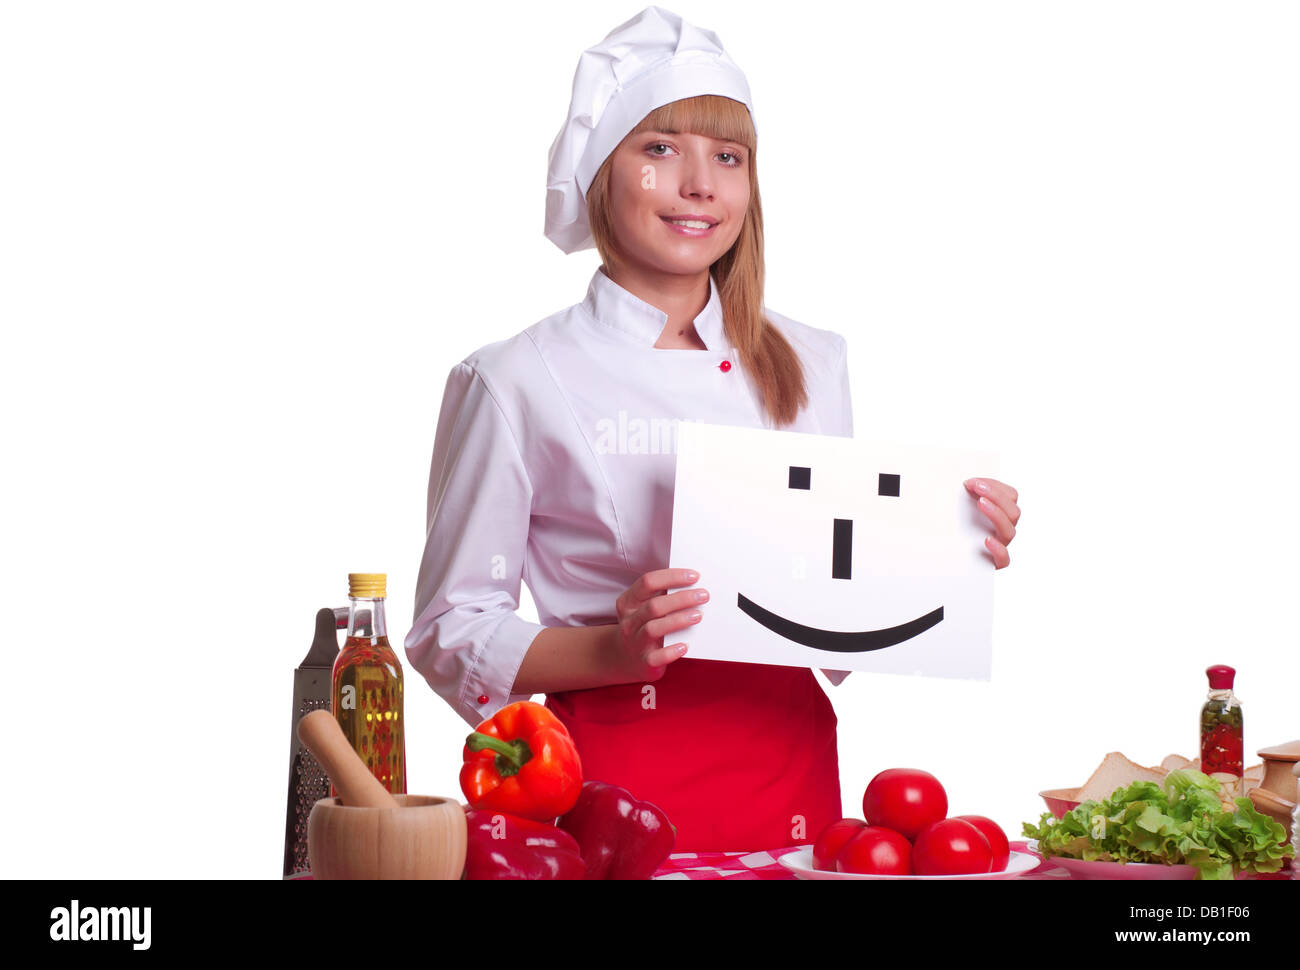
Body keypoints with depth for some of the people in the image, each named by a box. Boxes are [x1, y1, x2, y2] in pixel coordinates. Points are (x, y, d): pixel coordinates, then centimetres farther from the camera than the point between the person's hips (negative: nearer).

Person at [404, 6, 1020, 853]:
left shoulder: (812, 363, 8)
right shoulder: (517, 381, -5)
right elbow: (453, 635, -4)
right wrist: (614, 651, -19)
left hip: (793, 775, 4)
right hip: (616, 776, -3)